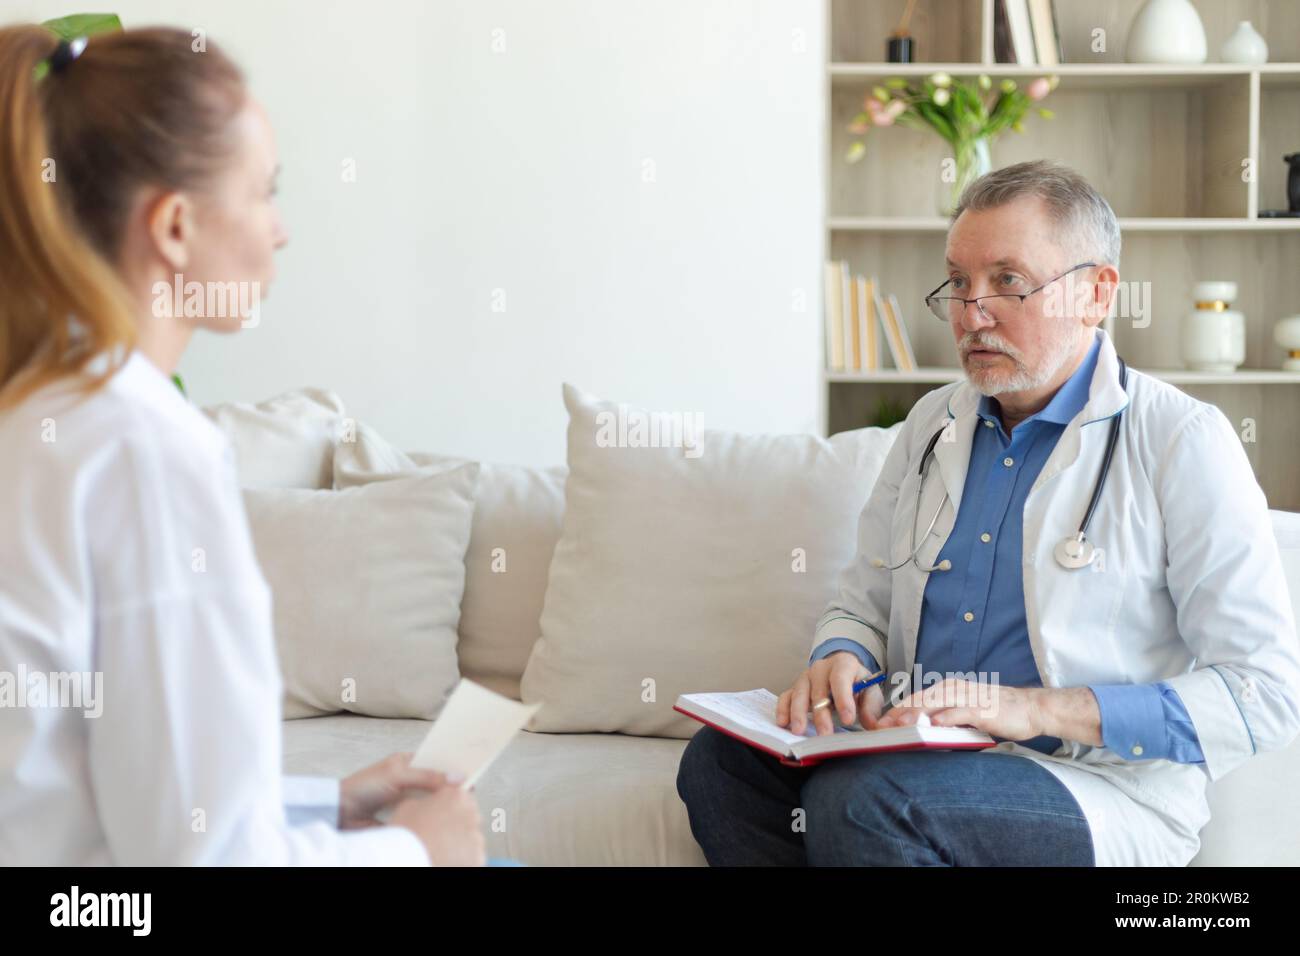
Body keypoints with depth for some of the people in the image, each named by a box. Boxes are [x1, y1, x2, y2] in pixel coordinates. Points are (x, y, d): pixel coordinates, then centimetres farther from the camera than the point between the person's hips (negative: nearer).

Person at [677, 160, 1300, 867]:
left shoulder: (1183, 441, -6)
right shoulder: (933, 421, 14)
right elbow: (863, 602, 20)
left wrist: (1040, 710, -19)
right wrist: (839, 660, -6)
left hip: (1107, 793, -6)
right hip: (924, 760, 6)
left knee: (859, 799, -33)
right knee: (720, 761, -21)